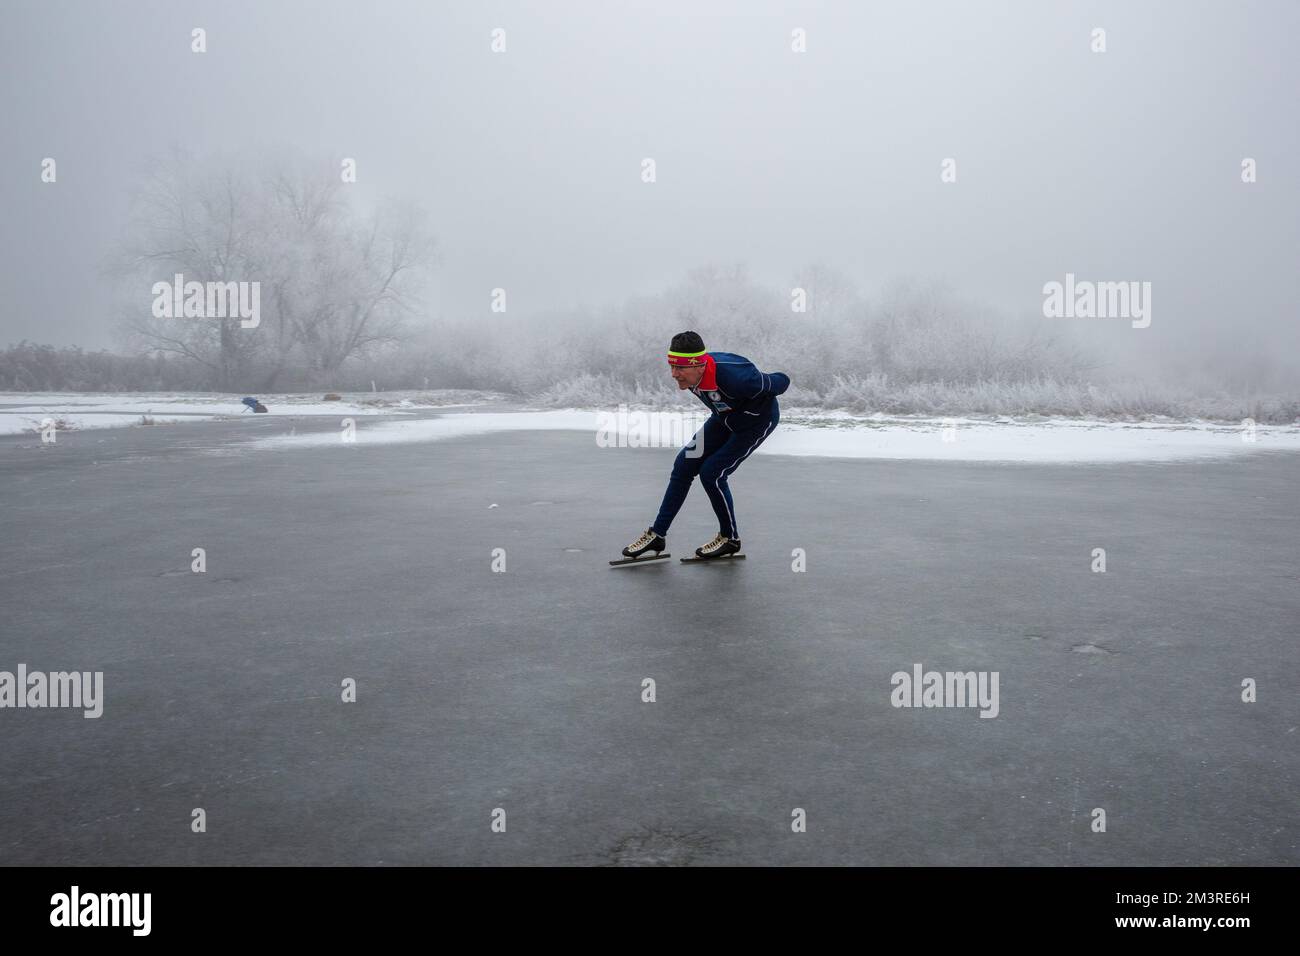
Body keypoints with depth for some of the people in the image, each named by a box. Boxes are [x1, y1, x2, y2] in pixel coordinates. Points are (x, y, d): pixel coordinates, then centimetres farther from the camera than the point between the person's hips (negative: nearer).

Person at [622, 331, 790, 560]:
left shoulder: (733, 376, -40)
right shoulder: (691, 374, -18)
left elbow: (781, 382, -24)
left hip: (758, 421, -7)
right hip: (724, 417, 7)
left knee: (711, 473, -14)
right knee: (685, 464, -2)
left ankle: (730, 539, 7)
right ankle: (657, 535, 6)